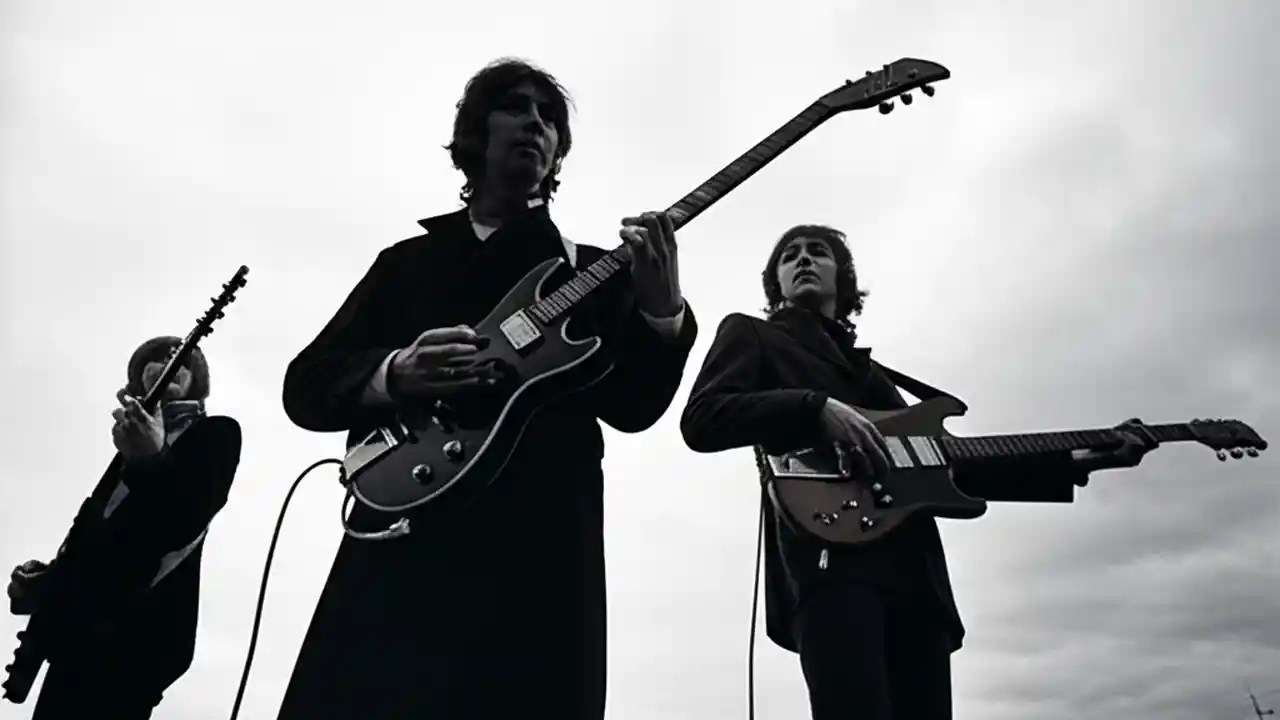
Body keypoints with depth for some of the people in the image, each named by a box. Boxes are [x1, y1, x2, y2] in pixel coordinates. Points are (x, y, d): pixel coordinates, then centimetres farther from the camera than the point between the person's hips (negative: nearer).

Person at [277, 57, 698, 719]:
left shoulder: (593, 271, 13)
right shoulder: (405, 260, 15)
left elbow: (632, 407, 1)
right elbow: (305, 383, 9)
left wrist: (662, 309, -18)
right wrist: (393, 374, -12)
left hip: (539, 550, 0)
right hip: (400, 538, 1)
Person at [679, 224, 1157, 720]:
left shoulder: (870, 372, 34)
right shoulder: (751, 334, 17)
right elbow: (701, 421, -2)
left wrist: (1069, 467, 20)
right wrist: (818, 408, -14)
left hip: (916, 568, 6)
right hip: (828, 552, -6)